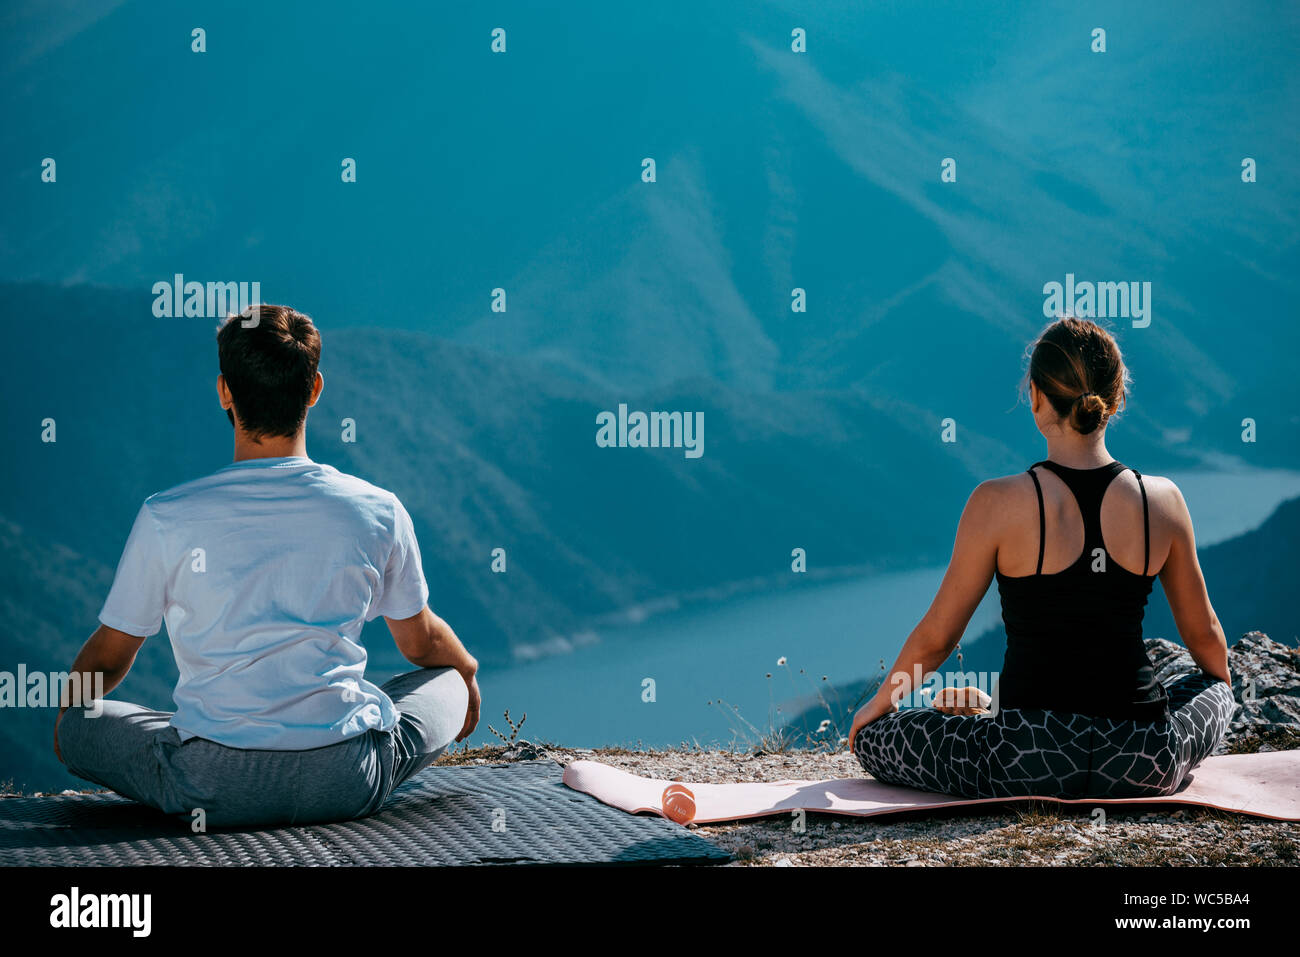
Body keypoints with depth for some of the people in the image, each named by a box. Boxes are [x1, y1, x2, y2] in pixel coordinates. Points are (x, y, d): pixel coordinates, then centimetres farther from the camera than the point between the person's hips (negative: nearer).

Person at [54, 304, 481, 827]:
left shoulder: (167, 517, -6)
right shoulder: (377, 511, -3)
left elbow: (106, 658, 8)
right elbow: (422, 643, 15)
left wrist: (65, 712, 32)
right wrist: (468, 669, 39)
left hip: (213, 791, -1)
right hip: (350, 786, 1)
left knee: (76, 721, 23)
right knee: (447, 681, 27)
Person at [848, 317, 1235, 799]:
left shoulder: (999, 504, -10)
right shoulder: (1163, 501, -2)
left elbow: (935, 638, 0)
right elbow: (1204, 634, 13)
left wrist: (880, 703, 19)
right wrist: (1222, 688, 36)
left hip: (1030, 766, 0)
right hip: (1146, 766, 0)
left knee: (872, 738, 20)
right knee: (1212, 689, 35)